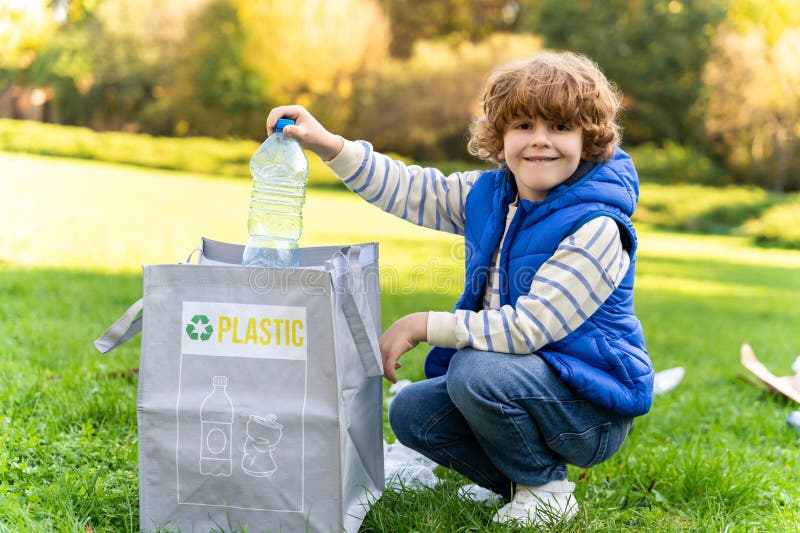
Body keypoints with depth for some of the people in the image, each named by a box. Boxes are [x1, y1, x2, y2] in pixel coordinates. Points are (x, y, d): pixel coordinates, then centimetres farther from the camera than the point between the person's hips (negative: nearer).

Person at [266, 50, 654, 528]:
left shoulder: (596, 227, -23)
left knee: (475, 372, -31)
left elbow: (528, 327, -27)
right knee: (411, 415, -2)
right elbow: (408, 189, 4)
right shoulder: (487, 195, 1)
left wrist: (423, 326, -22)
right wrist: (327, 144, -9)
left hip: (594, 407, -8)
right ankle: (522, 483, 12)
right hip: (520, 377, 8)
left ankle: (547, 490, -6)